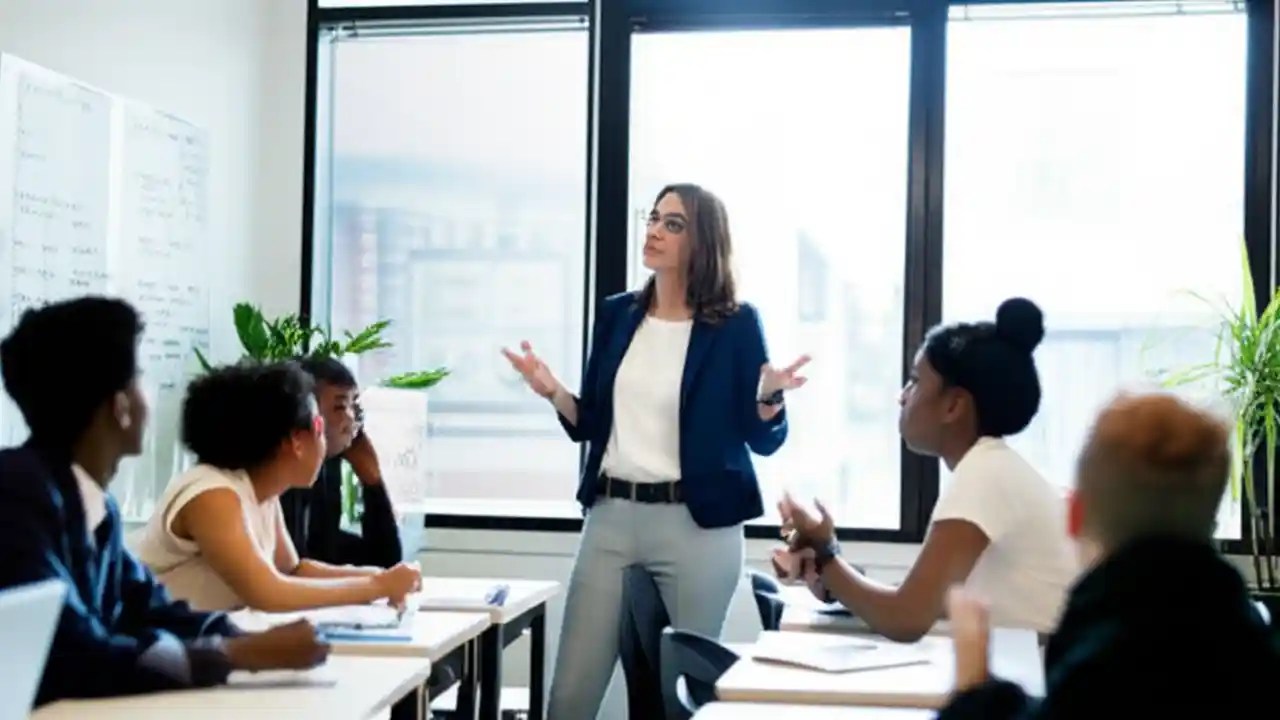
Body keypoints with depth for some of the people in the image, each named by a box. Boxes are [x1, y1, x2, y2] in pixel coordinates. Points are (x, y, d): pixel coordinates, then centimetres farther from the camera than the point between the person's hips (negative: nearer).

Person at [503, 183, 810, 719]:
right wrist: (552, 391, -5)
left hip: (696, 526, -3)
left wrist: (769, 395, -20)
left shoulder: (735, 325, -3)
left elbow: (764, 441, -1)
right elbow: (589, 426, 13)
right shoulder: (616, 315, 9)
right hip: (610, 519, 4)